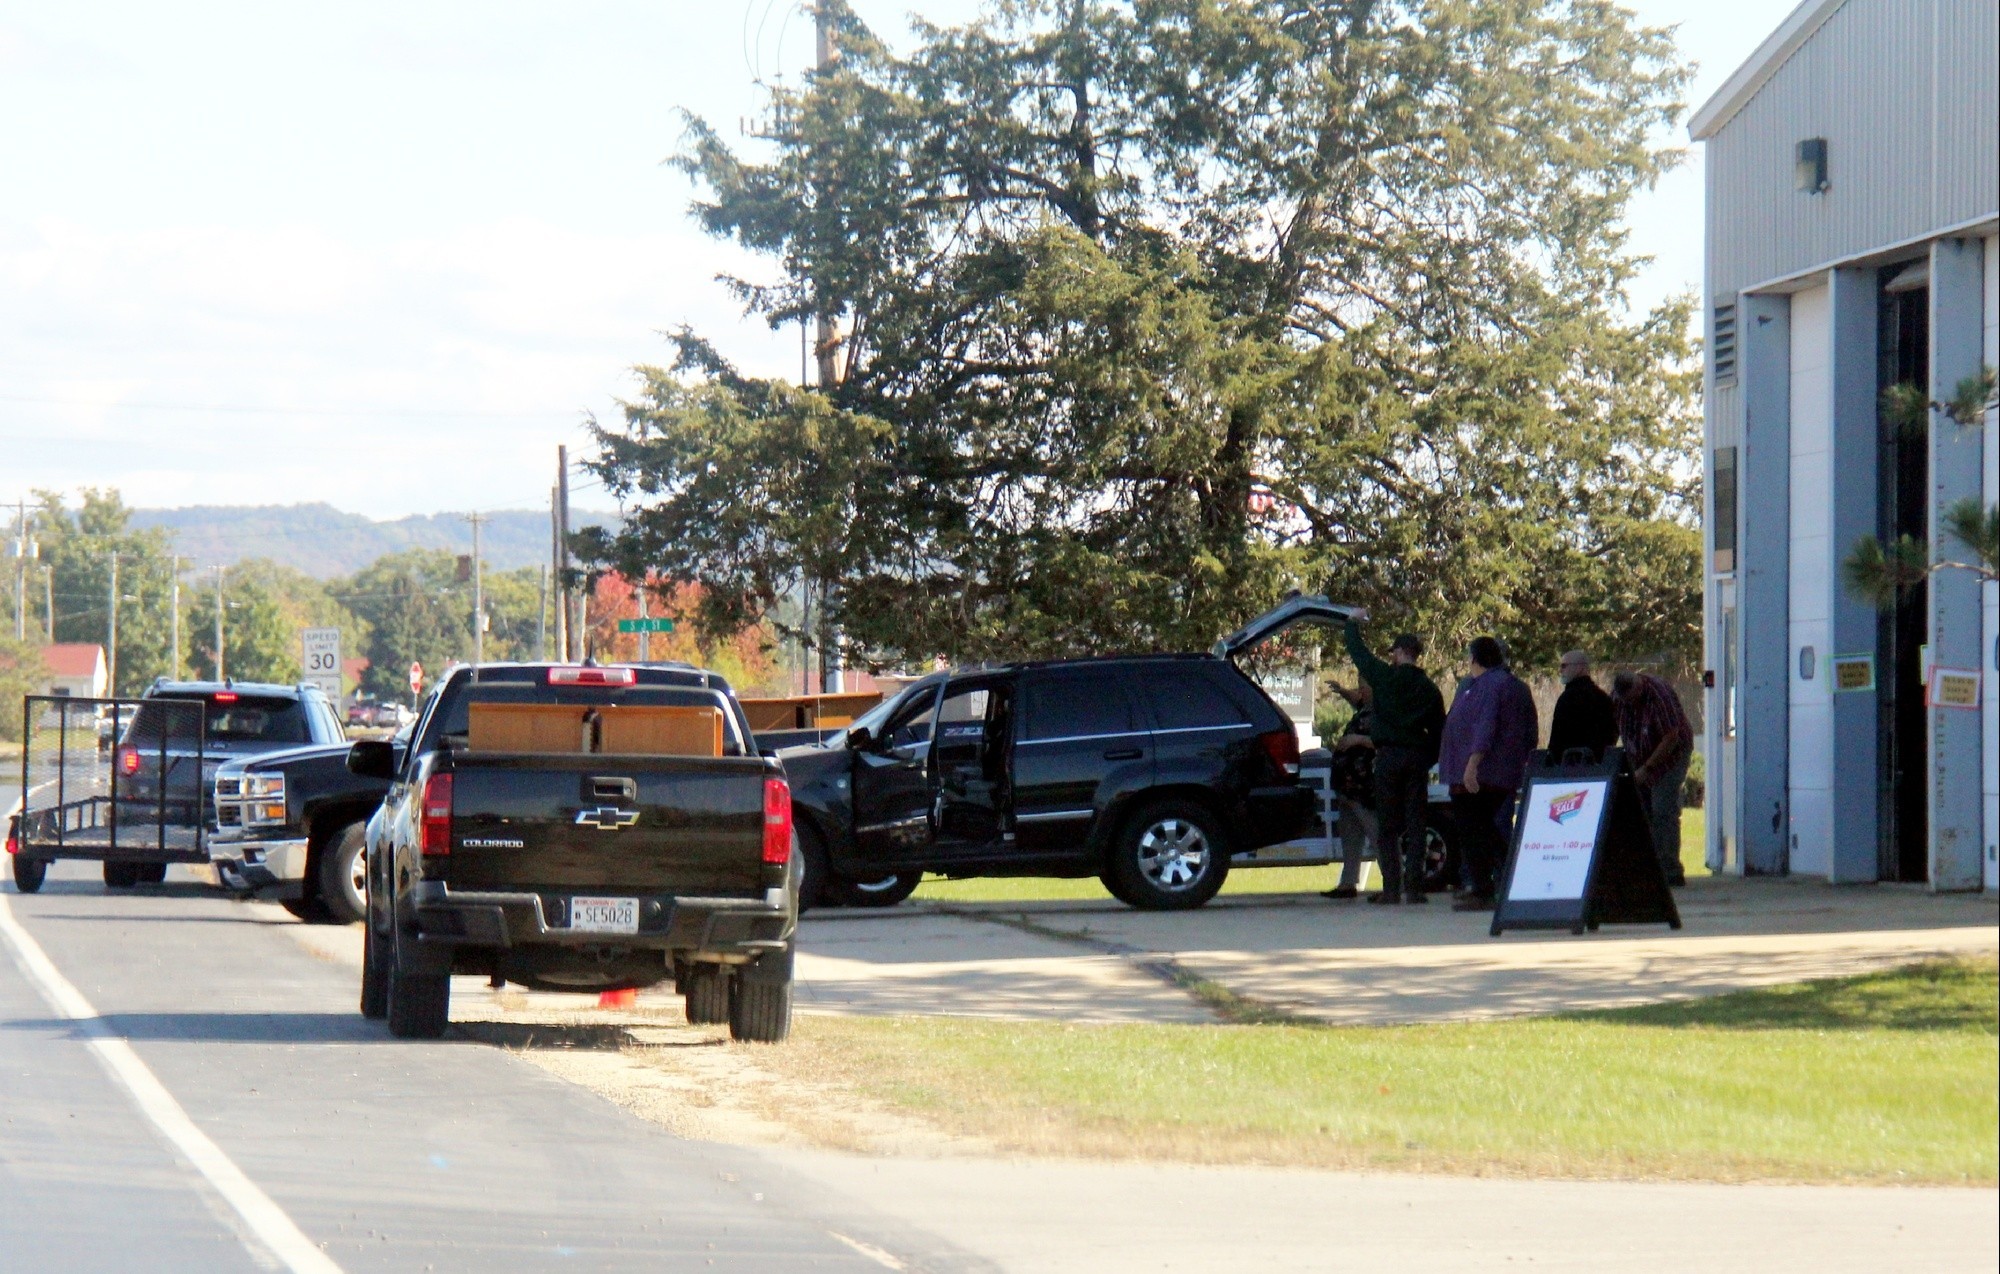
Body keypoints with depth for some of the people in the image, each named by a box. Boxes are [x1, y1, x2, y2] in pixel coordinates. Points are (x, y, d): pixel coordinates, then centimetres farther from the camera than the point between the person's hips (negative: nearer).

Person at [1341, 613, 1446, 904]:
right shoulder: (1429, 690, 9)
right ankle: (1413, 886, -2)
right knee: (1415, 825, 3)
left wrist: (1353, 624, 24)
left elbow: (1358, 651, 7)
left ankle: (1391, 887, -3)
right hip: (1417, 759, 3)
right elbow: (1438, 732, 10)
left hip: (1388, 757, -3)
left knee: (1387, 825, 1)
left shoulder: (1385, 677, -4)